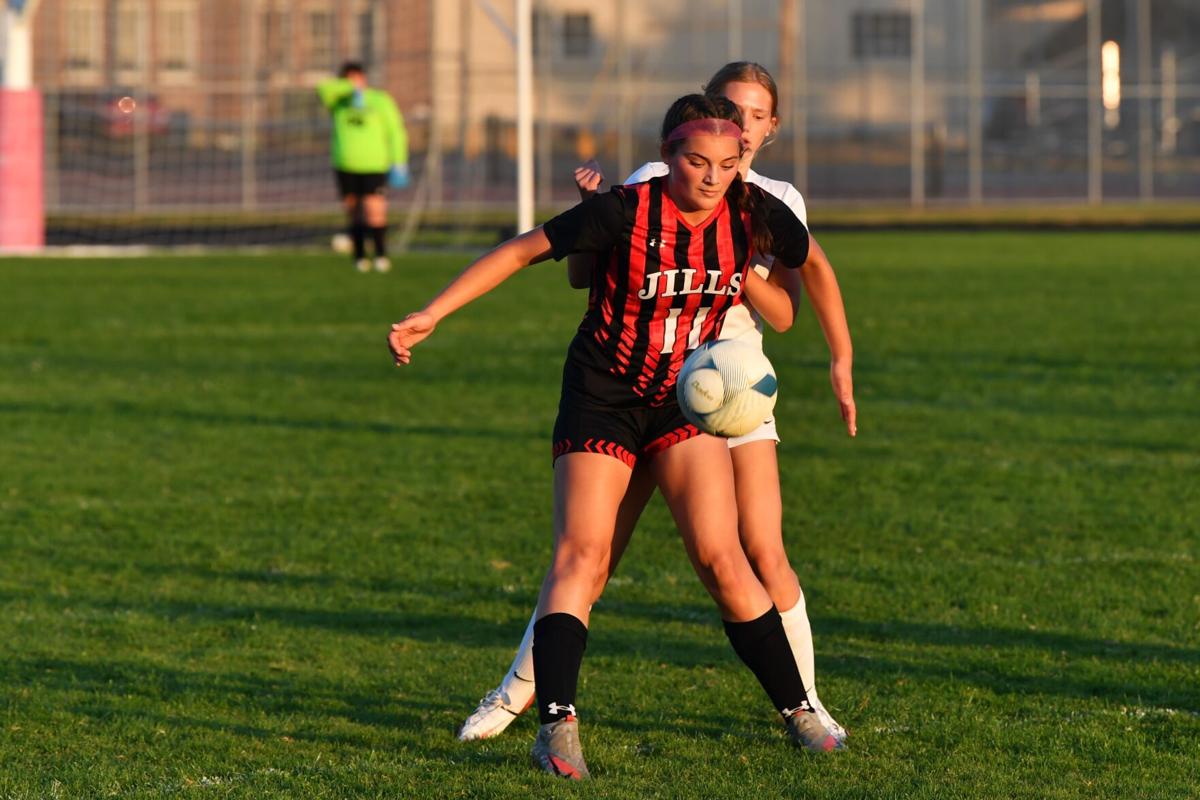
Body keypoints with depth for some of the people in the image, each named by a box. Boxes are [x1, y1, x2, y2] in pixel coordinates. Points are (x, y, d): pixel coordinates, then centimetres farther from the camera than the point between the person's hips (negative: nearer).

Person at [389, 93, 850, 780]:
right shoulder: (628, 211, -20)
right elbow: (523, 251, -12)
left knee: (722, 557, -7)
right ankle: (558, 724, -19)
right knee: (582, 554, -15)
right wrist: (431, 314, -15)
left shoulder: (753, 214, -10)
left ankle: (797, 709, 6)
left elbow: (810, 264, 11)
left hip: (686, 400, 2)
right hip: (602, 397, -2)